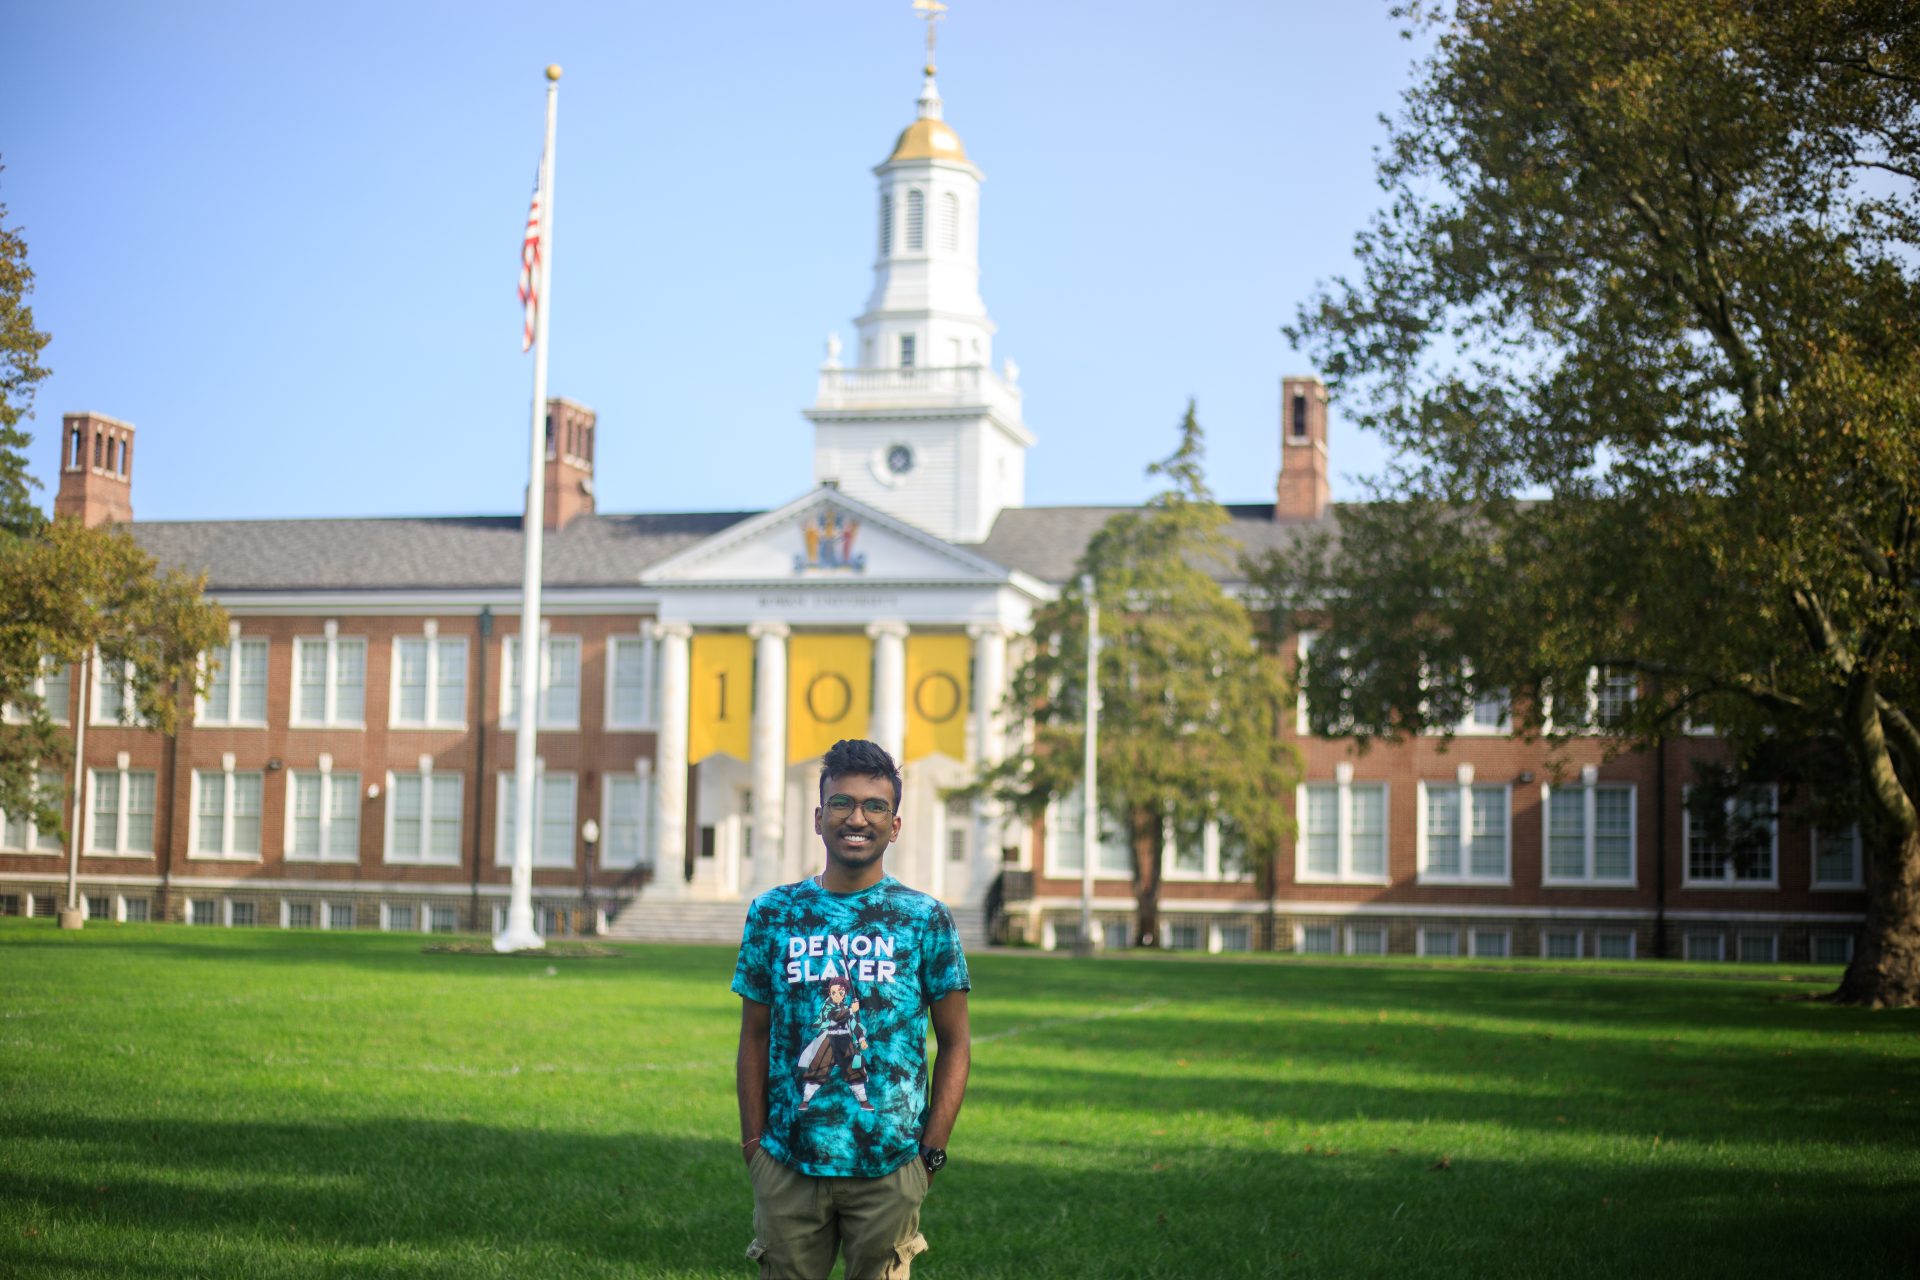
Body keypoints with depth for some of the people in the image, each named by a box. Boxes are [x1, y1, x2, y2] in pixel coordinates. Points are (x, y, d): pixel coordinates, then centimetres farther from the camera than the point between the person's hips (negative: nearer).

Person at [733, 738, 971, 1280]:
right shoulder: (773, 913, 5)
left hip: (890, 1172, -1)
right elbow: (754, 1038, 9)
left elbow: (953, 1043, 4)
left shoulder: (926, 919, 0)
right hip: (788, 1167, 1)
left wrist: (931, 1152, -3)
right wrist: (753, 1145, 2)